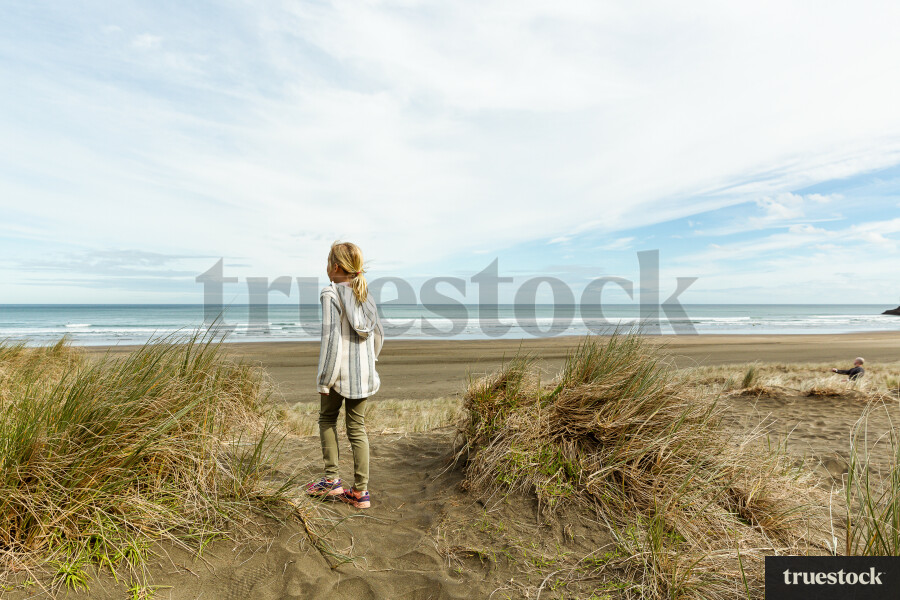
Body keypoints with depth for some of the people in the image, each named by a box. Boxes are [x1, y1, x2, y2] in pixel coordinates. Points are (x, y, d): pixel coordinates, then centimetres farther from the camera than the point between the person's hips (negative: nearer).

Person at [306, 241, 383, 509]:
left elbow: (331, 338, -17)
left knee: (327, 419, 19)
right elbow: (378, 333, 12)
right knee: (357, 428, 12)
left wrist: (324, 378, -12)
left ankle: (331, 479, 21)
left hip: (339, 371, -5)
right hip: (363, 373, 5)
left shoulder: (331, 293, -12)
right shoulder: (365, 294, 7)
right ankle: (360, 491, 17)